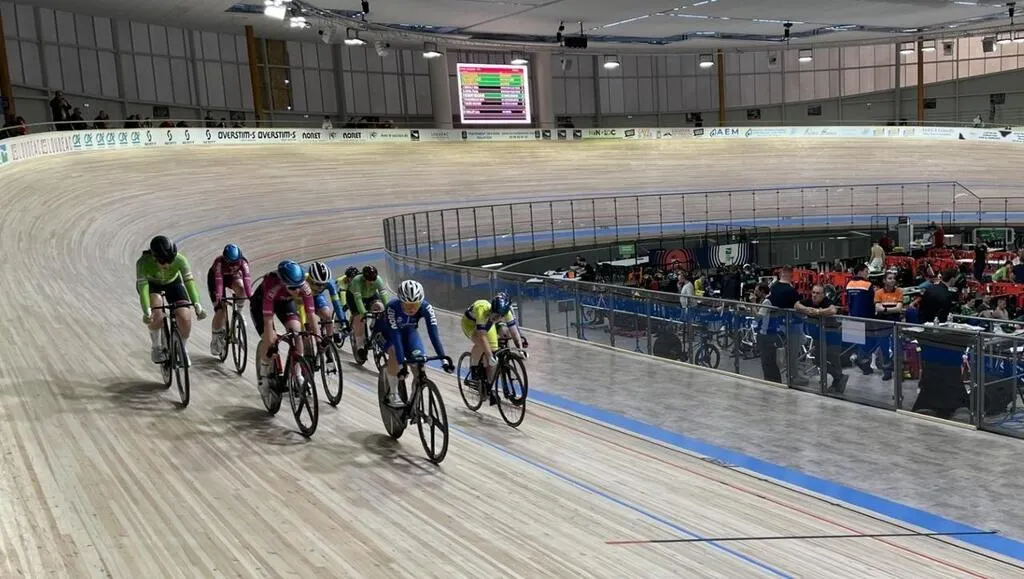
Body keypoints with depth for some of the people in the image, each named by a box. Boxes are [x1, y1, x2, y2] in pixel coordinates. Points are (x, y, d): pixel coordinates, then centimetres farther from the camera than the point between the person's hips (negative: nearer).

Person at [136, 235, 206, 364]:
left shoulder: (180, 260, -34)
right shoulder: (143, 262, -36)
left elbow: (189, 281, -38)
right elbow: (142, 286, -41)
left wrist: (197, 304, -50)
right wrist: (146, 311, -54)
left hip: (173, 283, 1)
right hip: (152, 284, -1)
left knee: (185, 319, -16)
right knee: (155, 313, -32)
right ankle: (157, 348, -8)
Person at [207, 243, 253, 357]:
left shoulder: (243, 262, -32)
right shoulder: (219, 262, -37)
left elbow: (247, 278, -43)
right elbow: (218, 280, -46)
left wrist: (250, 295, -56)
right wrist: (218, 296, -59)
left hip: (233, 276, 2)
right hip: (214, 278, -2)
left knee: (240, 288, -34)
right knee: (220, 310, -13)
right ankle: (215, 339, 3)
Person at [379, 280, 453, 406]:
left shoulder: (426, 307, -32)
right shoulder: (392, 308, -40)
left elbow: (433, 331, -38)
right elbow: (394, 335, -44)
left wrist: (443, 357, -49)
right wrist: (402, 362, -53)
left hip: (408, 330, 3)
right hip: (387, 331, -3)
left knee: (419, 360, -20)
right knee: (394, 354, -32)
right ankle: (393, 393, -14)